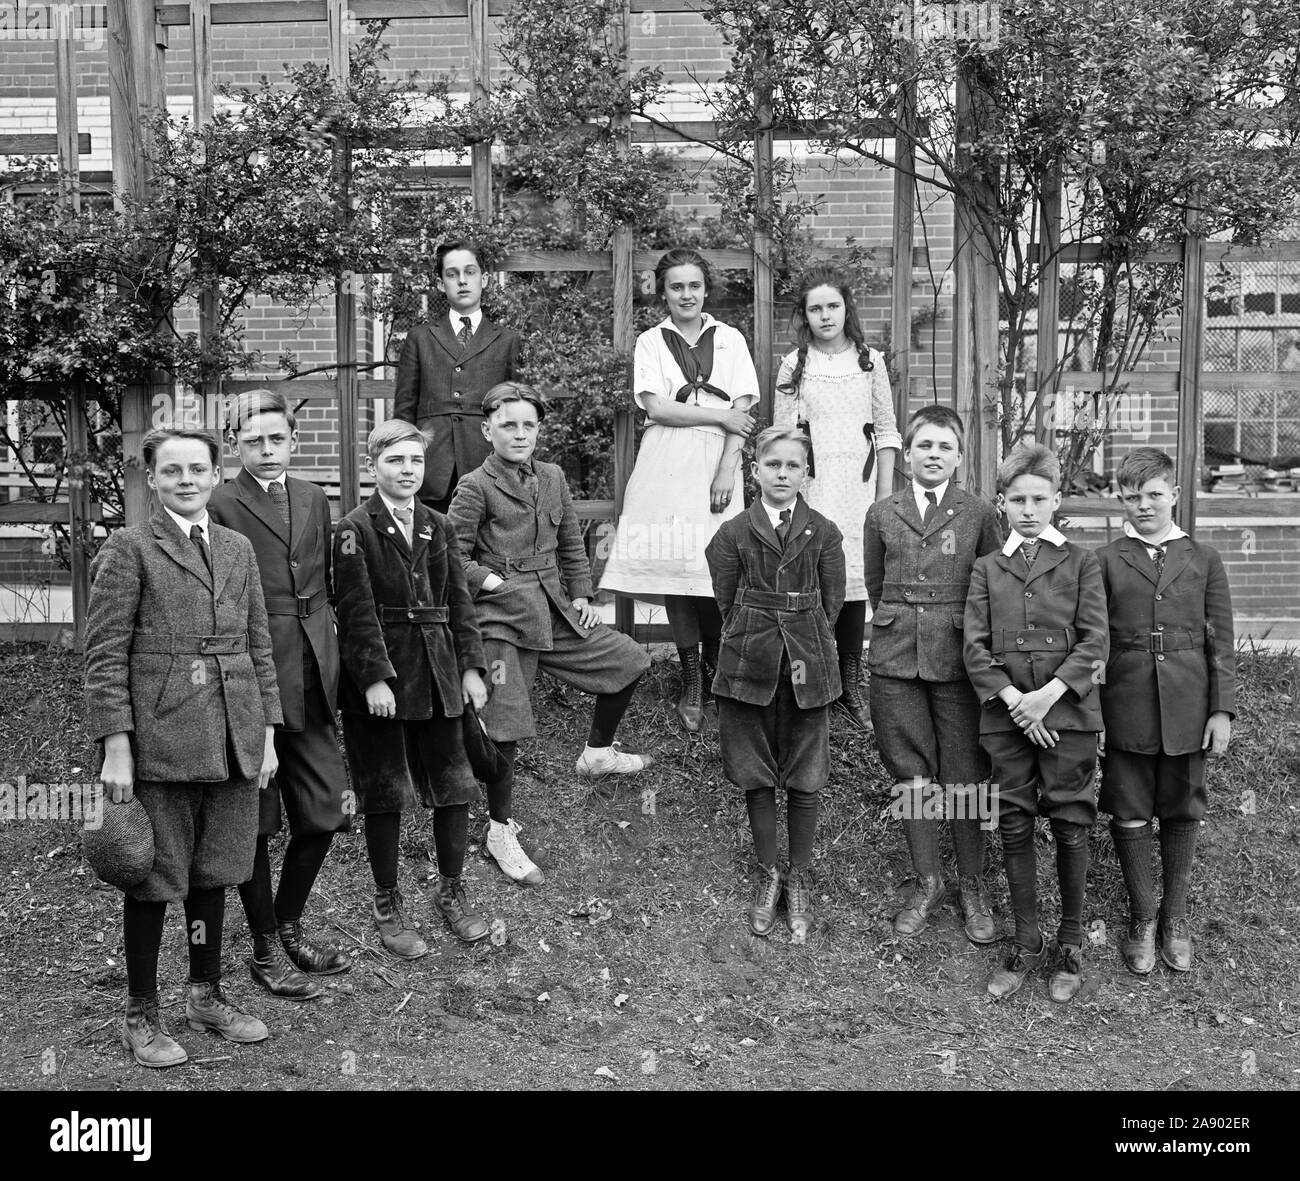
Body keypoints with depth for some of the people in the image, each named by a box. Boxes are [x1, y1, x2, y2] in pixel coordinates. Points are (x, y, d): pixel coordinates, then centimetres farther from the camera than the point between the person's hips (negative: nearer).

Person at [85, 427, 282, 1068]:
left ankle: (206, 993, 29)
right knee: (154, 876, 4)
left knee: (212, 870, 14)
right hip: (158, 739, -5)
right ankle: (141, 1012, 18)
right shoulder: (127, 549, -2)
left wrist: (268, 734, 11)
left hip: (232, 741, 5)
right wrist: (115, 746, -11)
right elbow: (105, 655, -6)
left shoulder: (238, 548, 13)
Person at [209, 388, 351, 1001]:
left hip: (311, 679, 6)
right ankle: (265, 949, 22)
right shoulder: (220, 507, -7)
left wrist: (332, 665, 10)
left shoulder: (314, 500, 12)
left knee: (324, 812, 10)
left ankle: (290, 926, 32)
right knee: (255, 822, 7)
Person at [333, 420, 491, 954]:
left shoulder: (438, 527, 10)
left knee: (454, 785, 8)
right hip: (379, 675, -5)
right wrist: (374, 677, -19)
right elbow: (357, 611, -12)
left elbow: (459, 601, 10)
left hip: (438, 674, 5)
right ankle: (387, 905, 18)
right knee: (384, 794, 4)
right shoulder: (354, 530, -6)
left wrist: (471, 666, 2)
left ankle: (451, 890, 25)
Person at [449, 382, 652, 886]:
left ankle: (598, 752, 30)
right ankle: (500, 831, 11)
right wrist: (492, 581, -14)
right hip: (502, 620, -6)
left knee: (629, 660, 8)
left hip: (554, 612, 6)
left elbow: (571, 543, 19)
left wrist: (581, 595, 13)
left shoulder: (552, 478, 11)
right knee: (504, 727, -5)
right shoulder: (475, 487, -7)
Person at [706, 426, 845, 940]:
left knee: (803, 780, 5)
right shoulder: (734, 533, 2)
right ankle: (768, 875, 23)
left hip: (807, 666, 0)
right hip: (748, 666, 1)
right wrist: (753, 646, 0)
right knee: (756, 777, 8)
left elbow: (831, 603, 3)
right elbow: (726, 603, 4)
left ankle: (800, 880, 19)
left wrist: (806, 652, -2)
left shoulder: (823, 533, 2)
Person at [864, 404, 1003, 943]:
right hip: (895, 658, 2)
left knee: (964, 779, 0)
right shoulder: (882, 514, 7)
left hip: (958, 656, -2)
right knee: (911, 777, 7)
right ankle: (927, 883, 21)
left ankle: (972, 887, 16)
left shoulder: (980, 514, 2)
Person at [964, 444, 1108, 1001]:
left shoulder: (1080, 562, 5)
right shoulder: (986, 569, 11)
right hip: (1006, 713, 2)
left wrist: (1048, 694, -14)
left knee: (1070, 826, 1)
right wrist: (1012, 698, -11)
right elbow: (975, 646, 3)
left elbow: (1095, 640, -3)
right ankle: (1026, 943, 17)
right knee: (1014, 828, 5)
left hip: (1068, 709, -2)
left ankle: (1071, 941, 17)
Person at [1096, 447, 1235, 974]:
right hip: (1125, 709, -1)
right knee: (1129, 816, 4)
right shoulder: (1105, 561, 3)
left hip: (1188, 709, 1)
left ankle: (1175, 917, 27)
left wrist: (1222, 709, 0)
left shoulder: (1204, 559, 6)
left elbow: (1221, 642, 6)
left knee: (1182, 813, 10)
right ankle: (1142, 919, 20)